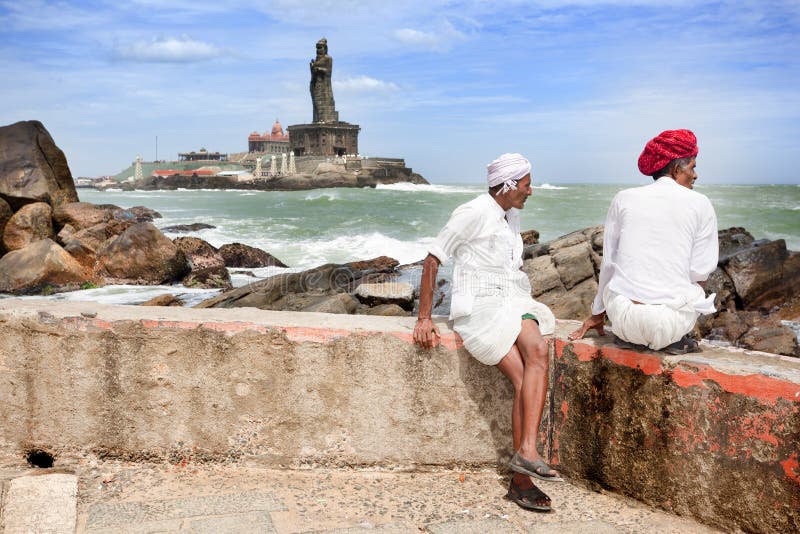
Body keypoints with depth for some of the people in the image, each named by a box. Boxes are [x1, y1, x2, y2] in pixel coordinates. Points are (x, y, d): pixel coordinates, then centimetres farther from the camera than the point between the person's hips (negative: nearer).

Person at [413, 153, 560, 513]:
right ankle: (522, 477, -18)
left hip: (511, 301, 7)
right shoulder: (473, 213, -7)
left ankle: (526, 452, -31)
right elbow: (431, 261, -8)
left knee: (537, 350, -26)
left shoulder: (511, 216, 19)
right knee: (524, 379, -23)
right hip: (479, 305, -7)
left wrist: (528, 315, 19)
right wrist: (424, 319, -11)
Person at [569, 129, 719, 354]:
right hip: (672, 323, -1)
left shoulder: (624, 198, 6)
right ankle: (674, 340, 13)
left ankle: (628, 335, 19)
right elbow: (700, 271, 2)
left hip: (623, 318, 1)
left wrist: (597, 313, 24)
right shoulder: (700, 204, 2)